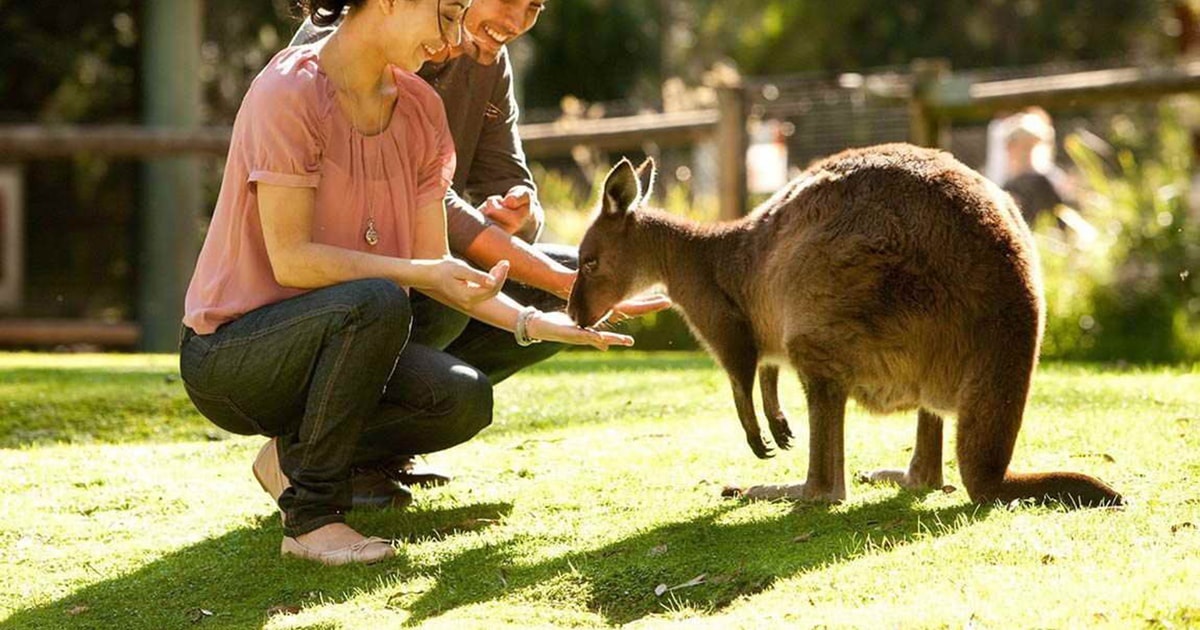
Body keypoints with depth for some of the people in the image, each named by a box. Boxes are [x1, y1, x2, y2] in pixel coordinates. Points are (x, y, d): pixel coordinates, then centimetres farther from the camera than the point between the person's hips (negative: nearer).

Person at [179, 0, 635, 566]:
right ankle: (310, 517, -20)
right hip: (229, 355, -7)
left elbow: (435, 262, 2)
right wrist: (420, 274, -29)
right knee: (378, 301, -35)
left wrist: (532, 322, -11)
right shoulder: (288, 91, -19)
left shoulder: (420, 107, 3)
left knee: (465, 399, -18)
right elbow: (290, 260, -24)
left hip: (334, 336, 7)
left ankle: (297, 456, 7)